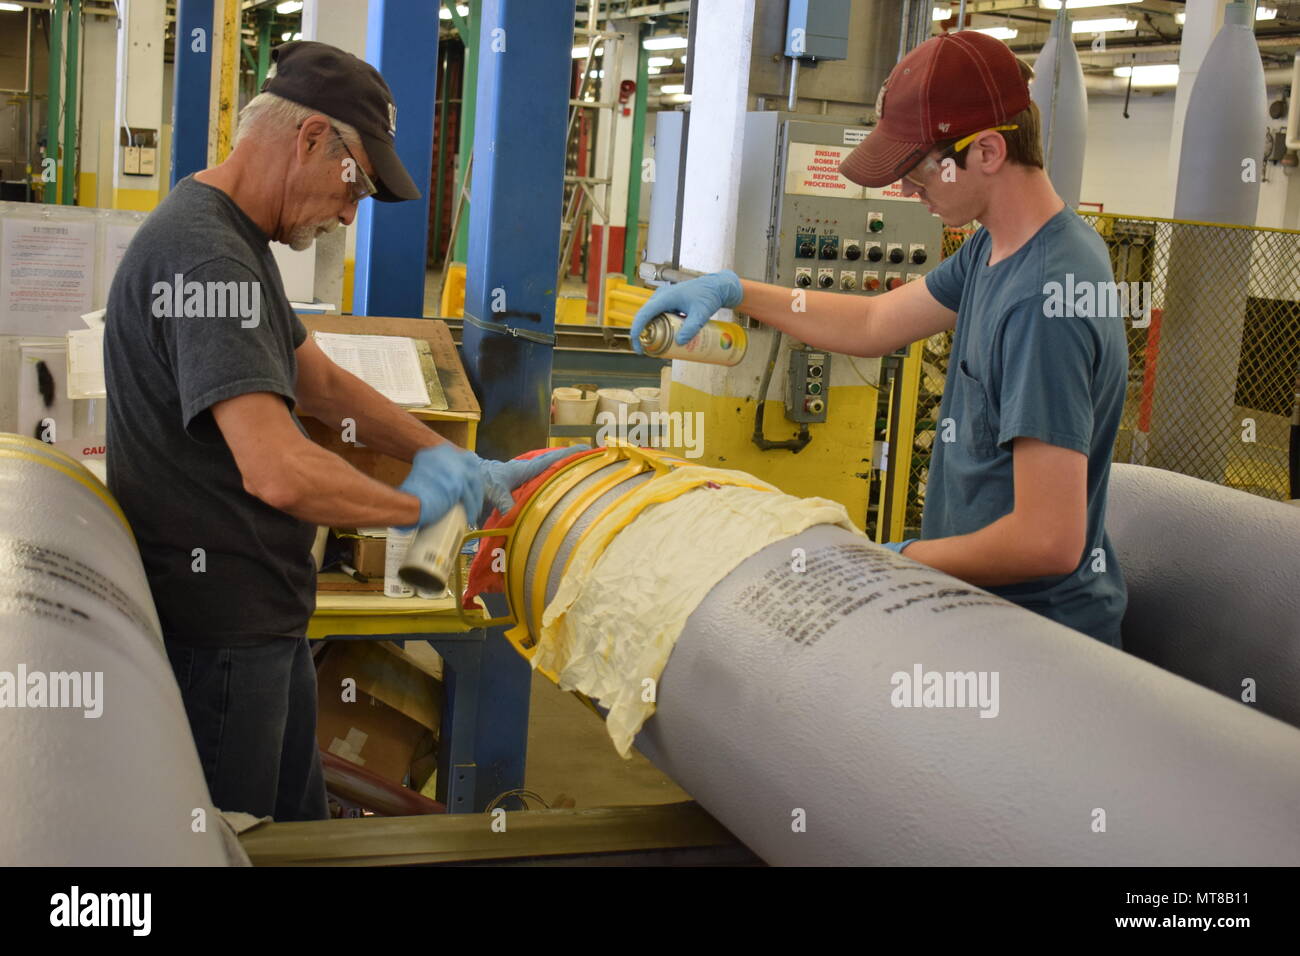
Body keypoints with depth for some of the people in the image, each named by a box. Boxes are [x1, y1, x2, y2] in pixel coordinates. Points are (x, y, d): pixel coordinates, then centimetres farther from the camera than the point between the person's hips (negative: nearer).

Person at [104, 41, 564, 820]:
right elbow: (278, 471, -33)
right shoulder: (205, 254, -25)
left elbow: (322, 383, 18)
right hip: (219, 631, -10)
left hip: (263, 618, 10)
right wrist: (415, 505, -16)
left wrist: (462, 463, 9)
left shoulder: (237, 240, 11)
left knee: (298, 825, 21)